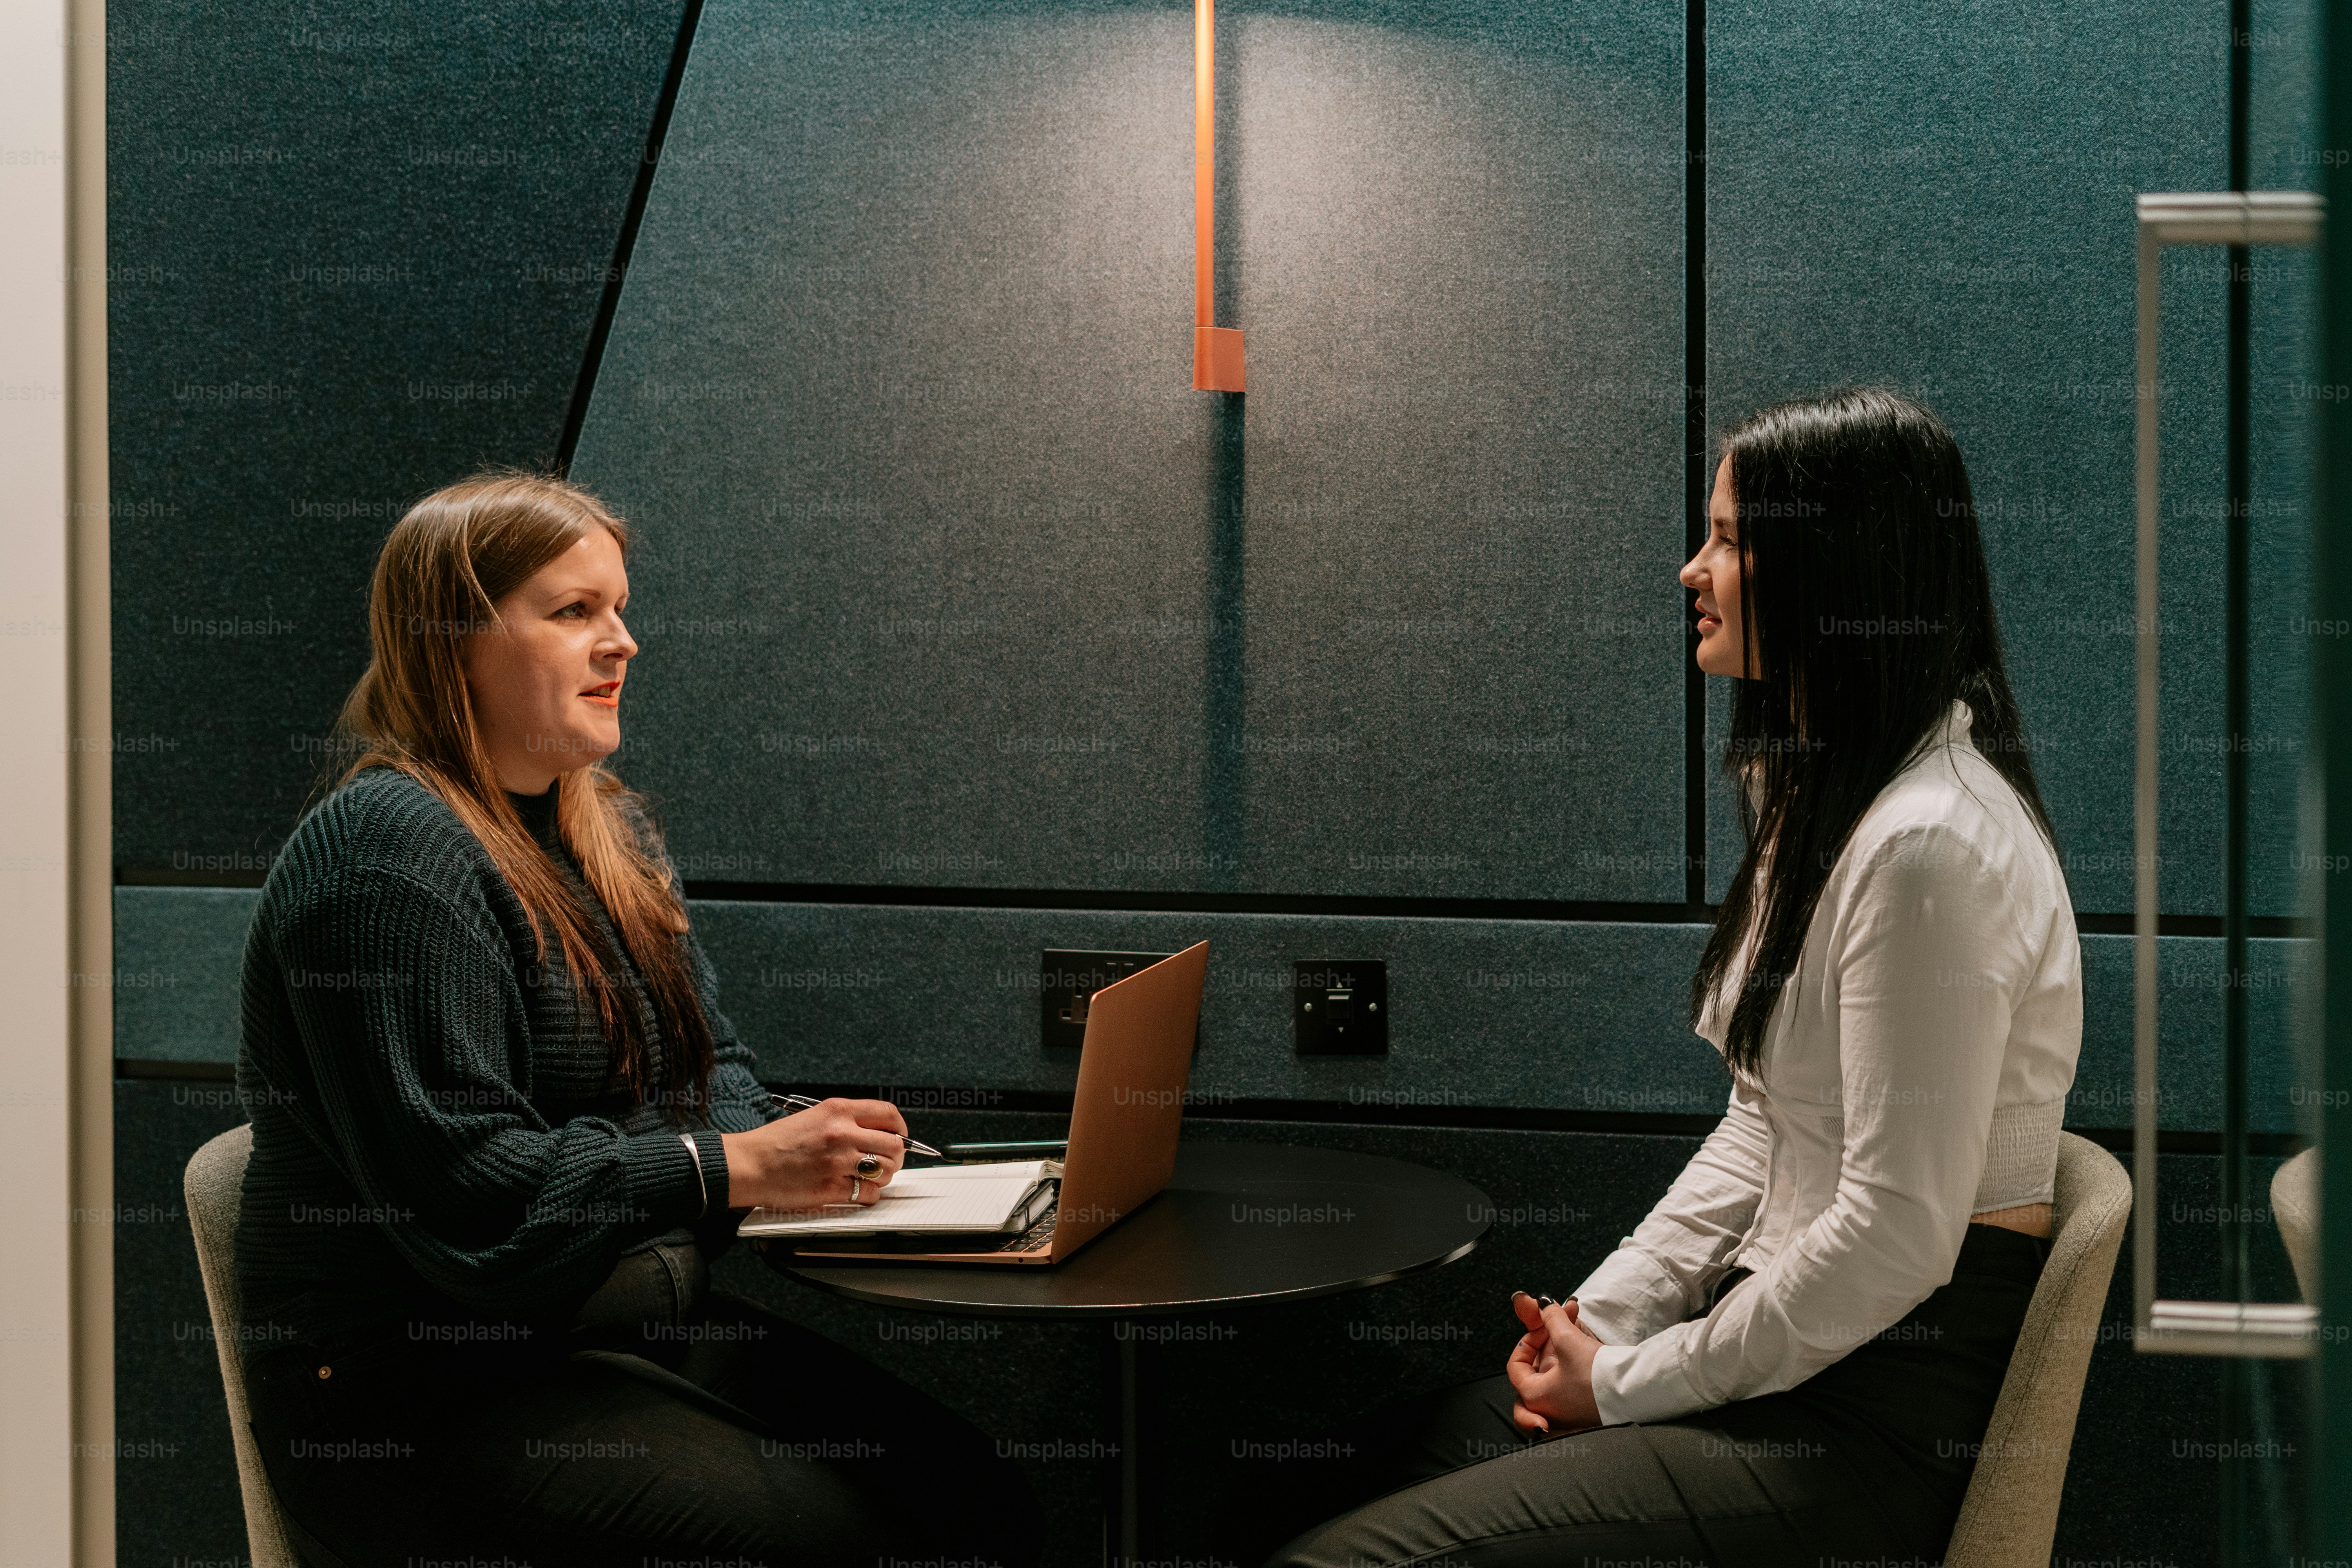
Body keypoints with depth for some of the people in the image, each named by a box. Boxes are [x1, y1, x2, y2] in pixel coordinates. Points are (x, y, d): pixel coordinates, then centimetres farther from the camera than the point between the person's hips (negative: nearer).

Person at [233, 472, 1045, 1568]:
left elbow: (710, 1061, 19)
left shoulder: (608, 828, 15)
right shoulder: (389, 856, -17)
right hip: (428, 1406, -9)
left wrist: (797, 1151, -4)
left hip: (647, 1330, 9)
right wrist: (740, 1167, -22)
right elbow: (462, 1197, -23)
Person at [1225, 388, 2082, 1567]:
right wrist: (1605, 1313, 5)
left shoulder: (1927, 847, -20)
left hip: (1881, 1424, -10)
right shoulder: (1823, 793, 14)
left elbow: (1894, 1240, -23)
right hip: (1784, 1339, 10)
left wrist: (1633, 1382, -13)